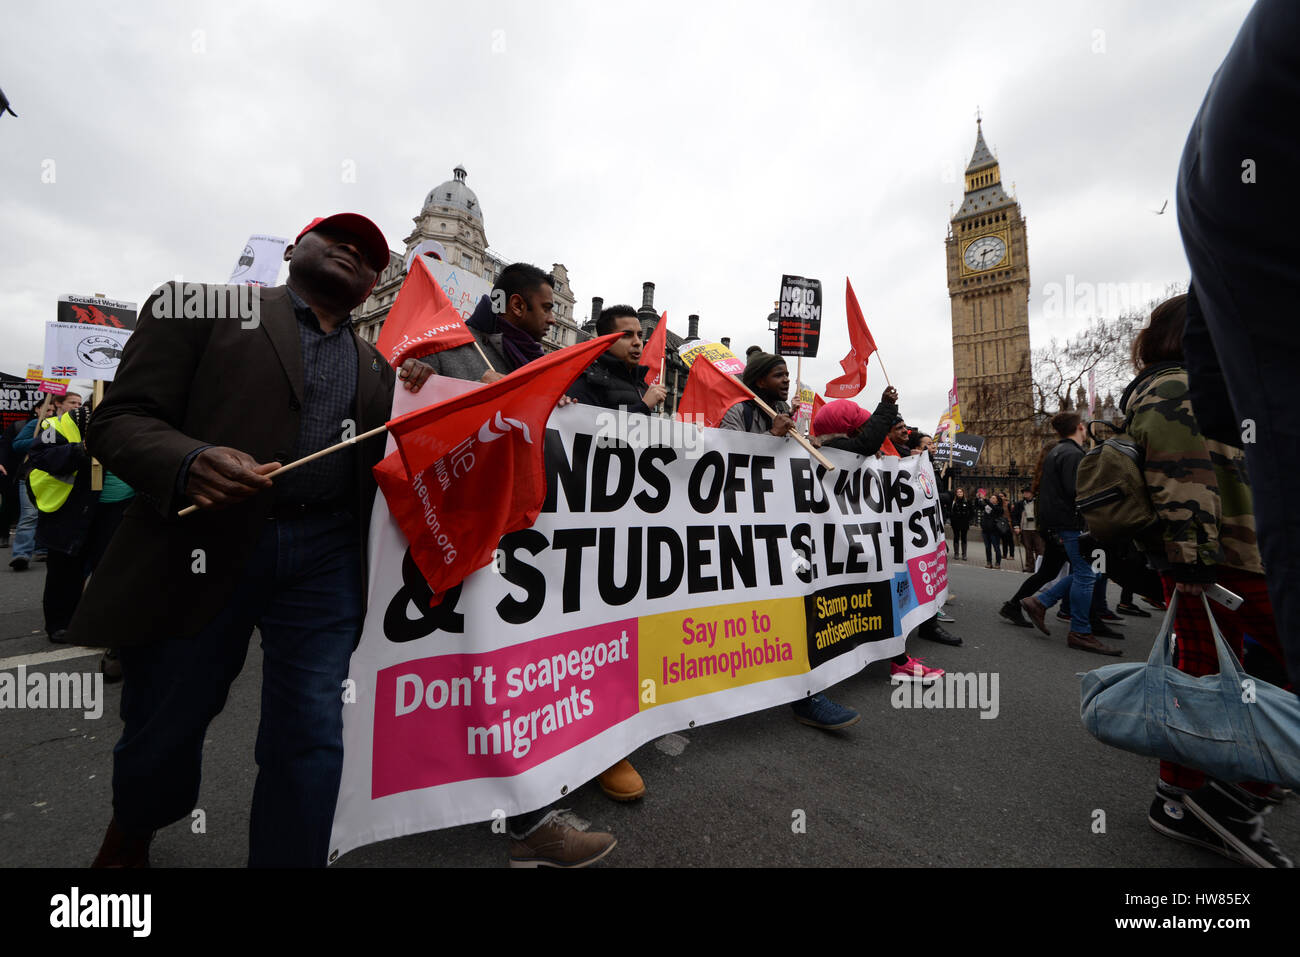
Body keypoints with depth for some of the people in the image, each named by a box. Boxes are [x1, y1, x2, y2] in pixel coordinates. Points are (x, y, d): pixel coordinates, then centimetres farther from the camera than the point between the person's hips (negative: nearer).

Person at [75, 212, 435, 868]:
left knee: (309, 735, 1)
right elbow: (120, 420, -2)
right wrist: (190, 463, -23)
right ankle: (129, 836, 51)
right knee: (165, 722, 16)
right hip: (198, 547, -2)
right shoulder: (200, 306, 5)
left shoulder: (376, 367, 16)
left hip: (324, 556, 2)